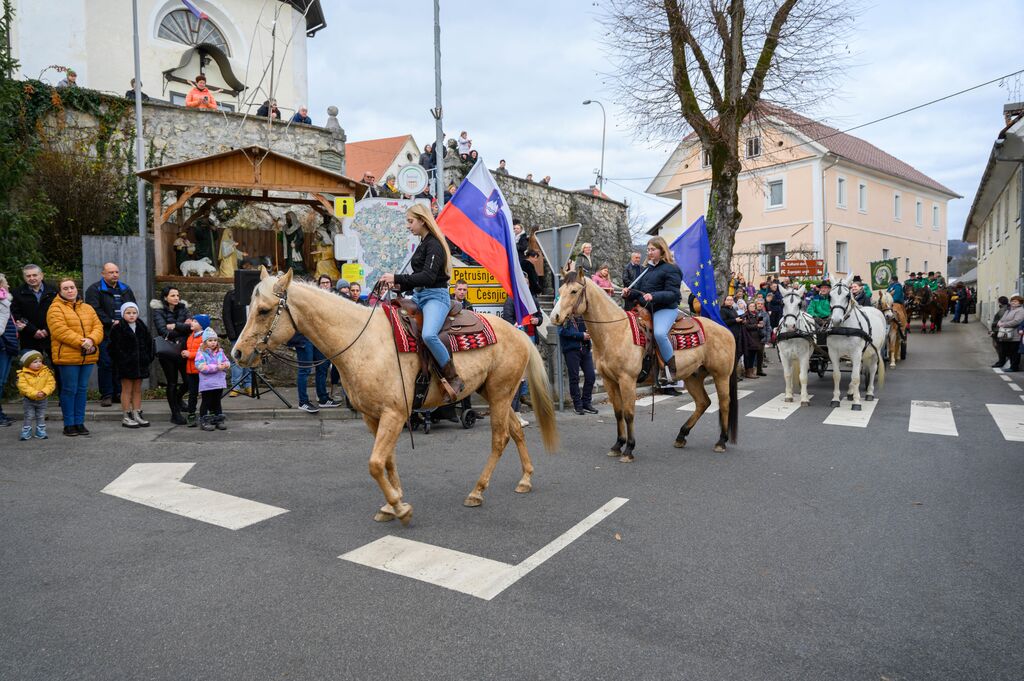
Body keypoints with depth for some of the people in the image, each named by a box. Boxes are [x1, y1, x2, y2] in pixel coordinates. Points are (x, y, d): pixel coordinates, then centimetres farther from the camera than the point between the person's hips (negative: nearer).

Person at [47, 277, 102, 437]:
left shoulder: (87, 308, 15)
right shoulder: (56, 309, -2)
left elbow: (98, 326, 6)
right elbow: (60, 331, -14)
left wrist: (91, 340, -14)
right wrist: (81, 342, -20)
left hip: (88, 356, 5)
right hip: (67, 356, -5)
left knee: (82, 389, 9)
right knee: (69, 390, 0)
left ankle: (80, 422, 17)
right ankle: (69, 424, 9)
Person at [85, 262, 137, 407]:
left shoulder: (126, 289, 18)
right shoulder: (94, 290, 2)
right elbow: (95, 310, -10)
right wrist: (111, 322, -16)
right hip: (105, 334, -4)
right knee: (106, 364, -4)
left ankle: (119, 393, 13)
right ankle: (106, 395, 1)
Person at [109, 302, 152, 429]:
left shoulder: (142, 327, 11)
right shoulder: (118, 329, -5)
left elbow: (148, 344, 14)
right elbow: (116, 348, -9)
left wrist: (147, 359, 4)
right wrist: (123, 361, -15)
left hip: (140, 364, 5)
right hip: (126, 365, -5)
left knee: (137, 390, 10)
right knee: (127, 390, 1)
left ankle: (137, 415, 17)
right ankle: (126, 417, 7)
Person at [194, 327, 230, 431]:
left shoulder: (220, 352, 10)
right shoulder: (201, 353, -8)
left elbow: (227, 362, 13)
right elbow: (201, 366, -19)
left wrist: (226, 365, -12)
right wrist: (217, 367, -22)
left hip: (219, 382, 5)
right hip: (207, 383, -5)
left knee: (217, 402, 15)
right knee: (206, 402, 2)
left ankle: (218, 420, 22)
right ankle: (203, 421, 9)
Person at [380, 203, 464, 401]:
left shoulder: (434, 244, -10)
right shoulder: (422, 244, 19)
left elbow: (428, 276, -21)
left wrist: (397, 278, -23)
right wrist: (400, 286, 6)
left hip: (435, 296, -11)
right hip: (419, 296, 11)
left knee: (428, 335, -33)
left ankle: (454, 379, -22)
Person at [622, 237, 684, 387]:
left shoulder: (670, 269, -5)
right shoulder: (648, 269, 20)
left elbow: (672, 294, -13)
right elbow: (639, 291, 23)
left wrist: (653, 296, -28)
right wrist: (629, 293, 1)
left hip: (665, 308, -9)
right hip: (645, 309, 9)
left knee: (659, 333, -35)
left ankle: (673, 373, -24)